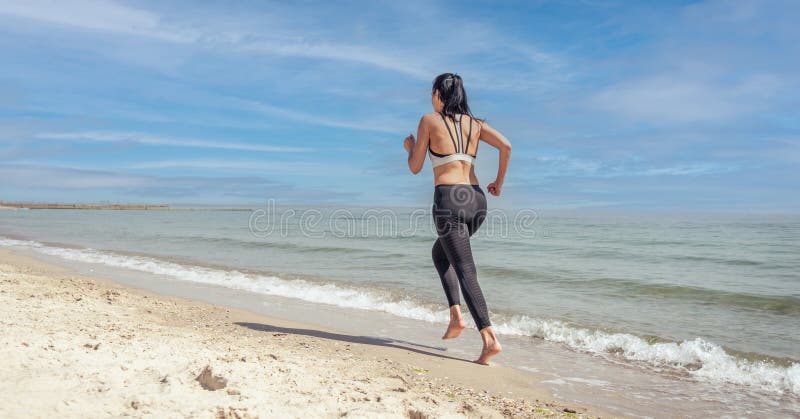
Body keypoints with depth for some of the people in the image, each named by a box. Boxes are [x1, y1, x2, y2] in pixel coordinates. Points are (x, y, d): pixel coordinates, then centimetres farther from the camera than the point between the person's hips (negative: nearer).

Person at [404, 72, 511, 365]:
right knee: (439, 252, 27)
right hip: (477, 201, 6)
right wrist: (499, 182, 11)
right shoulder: (475, 123, 15)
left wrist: (409, 148, 26)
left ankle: (490, 339, -15)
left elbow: (415, 167, 5)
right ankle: (456, 315, 16)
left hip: (448, 201, -6)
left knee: (466, 272, -6)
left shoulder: (429, 120, 3)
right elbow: (506, 146, 0)